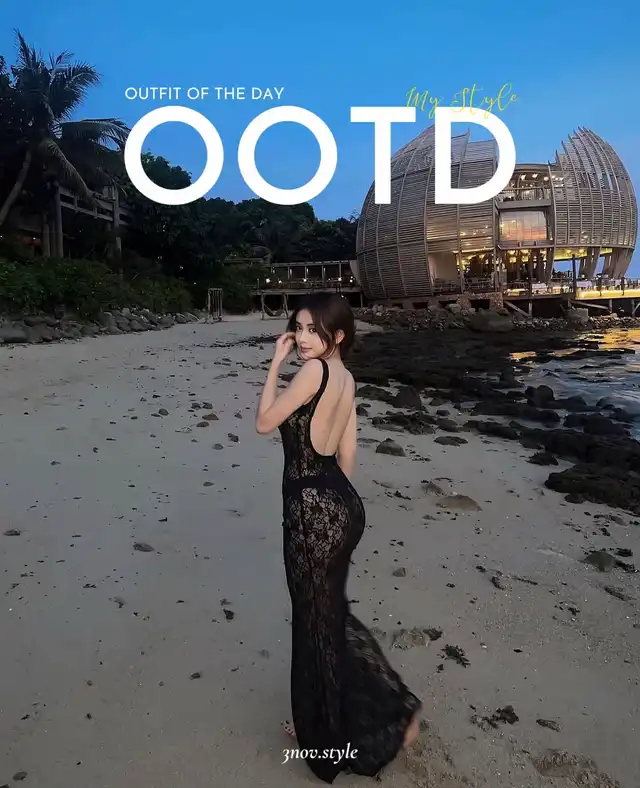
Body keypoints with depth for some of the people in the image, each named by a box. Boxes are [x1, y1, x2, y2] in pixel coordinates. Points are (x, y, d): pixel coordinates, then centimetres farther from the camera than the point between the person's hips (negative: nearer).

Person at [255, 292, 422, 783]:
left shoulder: (314, 371, -18)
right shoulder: (345, 378, 9)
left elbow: (265, 423, -11)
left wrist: (276, 363, -8)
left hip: (313, 509, -9)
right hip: (340, 504, 9)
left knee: (316, 620, 11)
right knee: (330, 613, 24)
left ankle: (325, 732, 34)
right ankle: (390, 710, 36)